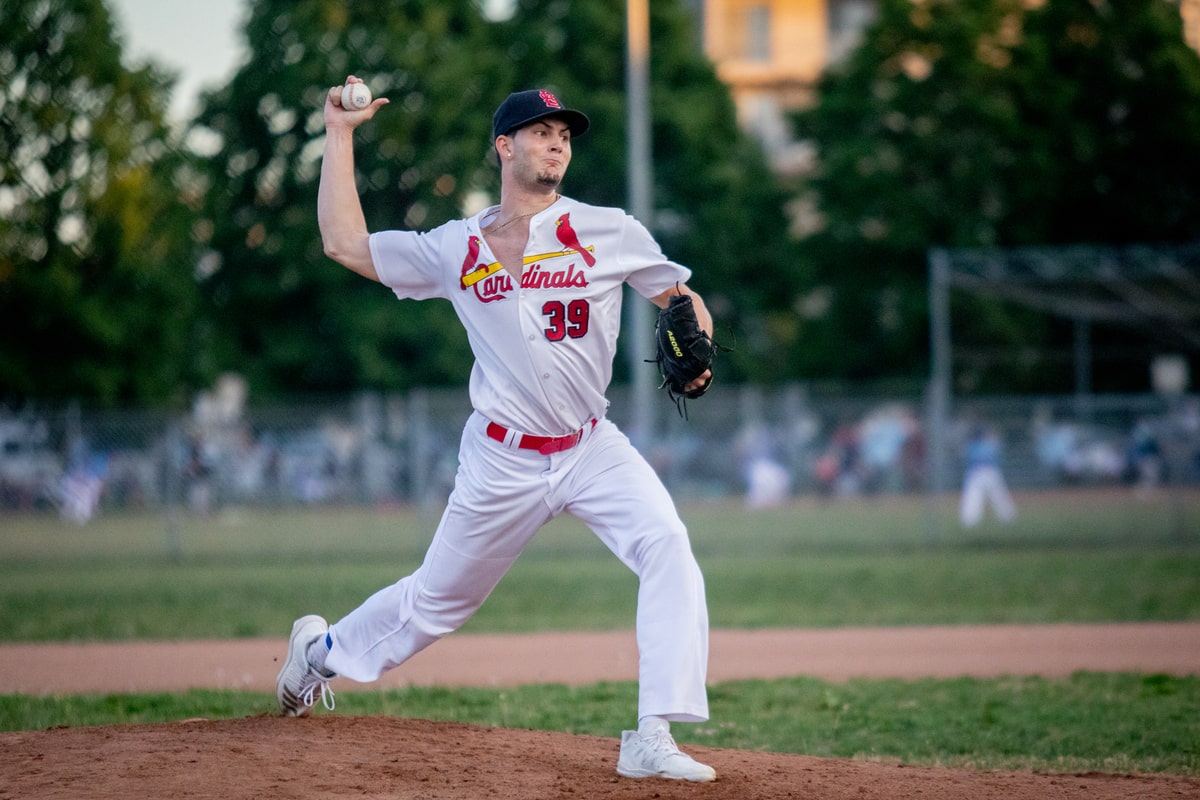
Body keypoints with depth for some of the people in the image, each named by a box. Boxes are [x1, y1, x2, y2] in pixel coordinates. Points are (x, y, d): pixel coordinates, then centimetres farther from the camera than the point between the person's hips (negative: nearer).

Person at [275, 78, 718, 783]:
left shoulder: (609, 231, 1)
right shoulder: (457, 248, 2)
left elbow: (681, 297, 5)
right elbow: (346, 244, 5)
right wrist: (340, 134, 6)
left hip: (592, 450, 1)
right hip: (504, 462, 0)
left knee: (667, 546, -25)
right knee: (437, 600, 11)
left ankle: (653, 741, -27)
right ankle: (321, 650, 41)